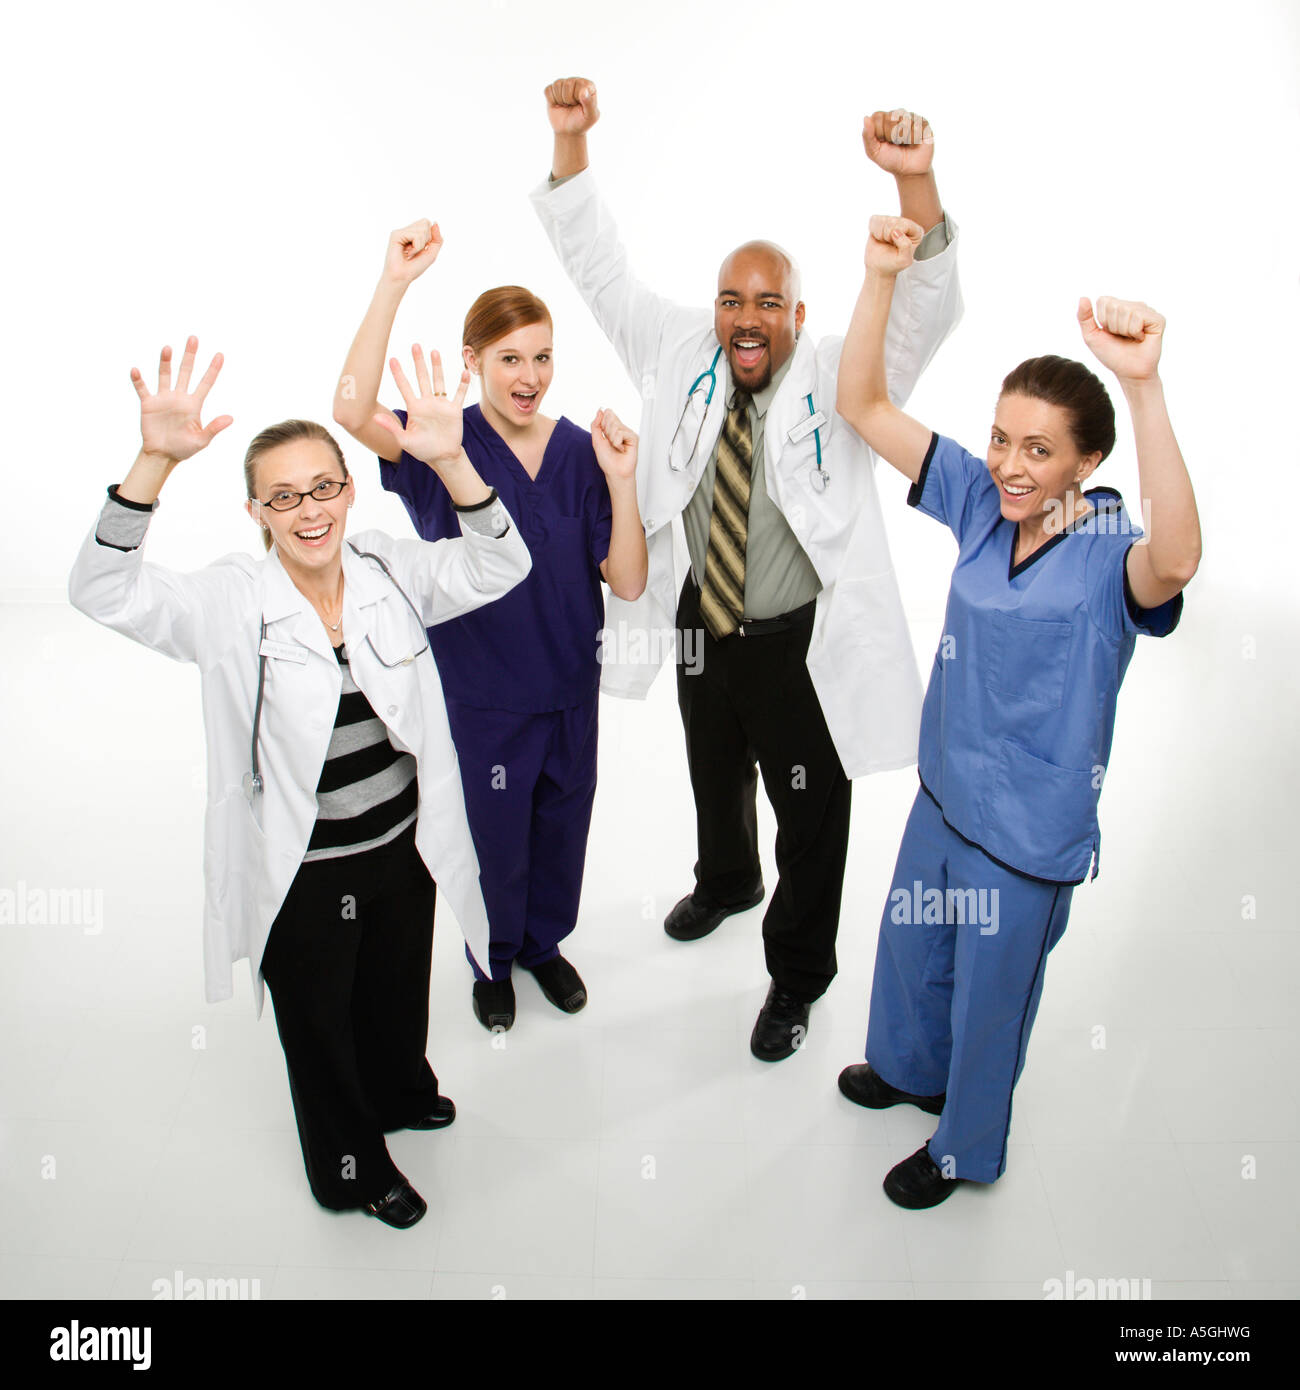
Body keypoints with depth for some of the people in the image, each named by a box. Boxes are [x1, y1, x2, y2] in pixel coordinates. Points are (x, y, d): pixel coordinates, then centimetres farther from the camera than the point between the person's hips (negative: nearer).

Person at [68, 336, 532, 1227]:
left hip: (403, 846, 4)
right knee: (320, 1021, 19)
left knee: (399, 990, 29)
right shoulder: (229, 604, -16)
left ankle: (401, 1093, 61)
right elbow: (103, 592, -26)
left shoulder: (389, 571, -6)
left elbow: (500, 564, -14)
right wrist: (156, 462, -40)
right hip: (300, 872, -3)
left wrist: (450, 462, -32)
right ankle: (351, 1166, 45)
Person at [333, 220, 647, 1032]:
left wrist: (621, 482, -21)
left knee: (562, 828, 20)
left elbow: (628, 583, -8)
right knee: (494, 840, 15)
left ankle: (546, 943, 48)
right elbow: (354, 410, -33)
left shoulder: (583, 453, -5)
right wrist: (394, 285, -37)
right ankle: (494, 961, 44)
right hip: (479, 697, -3)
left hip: (569, 690, 3)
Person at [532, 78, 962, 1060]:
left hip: (803, 642, -4)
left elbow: (927, 312, -28)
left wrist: (917, 184, -45)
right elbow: (599, 268, -2)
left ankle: (797, 977, 33)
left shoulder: (840, 378, -13)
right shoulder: (678, 353, -2)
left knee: (811, 816, 9)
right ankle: (727, 882, 60)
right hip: (703, 624, 4)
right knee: (715, 776, 29)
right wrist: (570, 141, -15)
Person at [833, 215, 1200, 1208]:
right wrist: (882, 280, -24)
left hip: (1029, 830, -5)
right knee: (912, 947, 28)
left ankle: (968, 1146, 45)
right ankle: (909, 1067, 59)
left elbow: (1176, 561, -50)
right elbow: (864, 407, -10)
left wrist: (1144, 388, -58)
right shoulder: (980, 502, -9)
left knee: (990, 988, 17)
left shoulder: (1111, 556, -25)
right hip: (944, 790, 6)